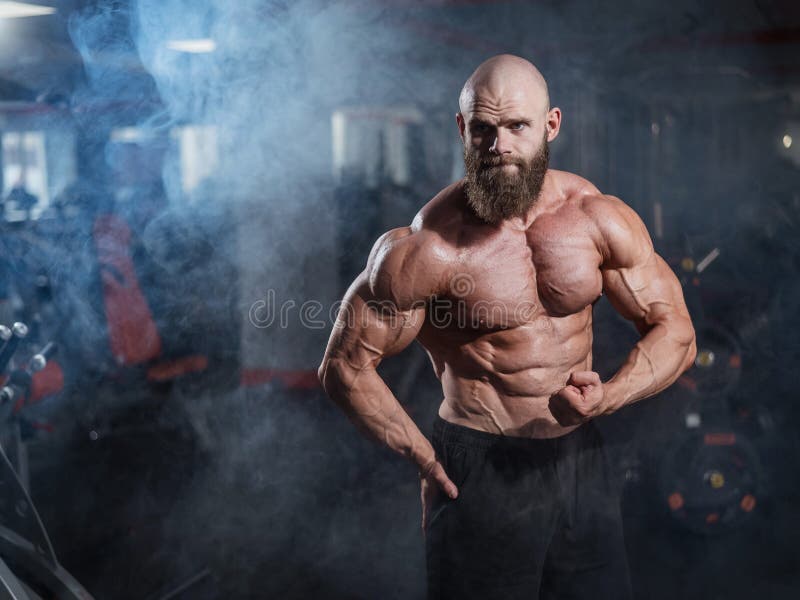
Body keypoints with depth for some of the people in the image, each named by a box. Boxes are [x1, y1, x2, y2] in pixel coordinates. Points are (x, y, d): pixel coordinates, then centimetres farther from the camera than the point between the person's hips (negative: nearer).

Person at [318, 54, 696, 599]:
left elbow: (675, 331, 1)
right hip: (482, 469, -4)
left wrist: (607, 398, -17)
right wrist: (427, 459, -9)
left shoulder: (600, 218, -5)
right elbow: (345, 367, -9)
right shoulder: (431, 248, -17)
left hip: (582, 458, 4)